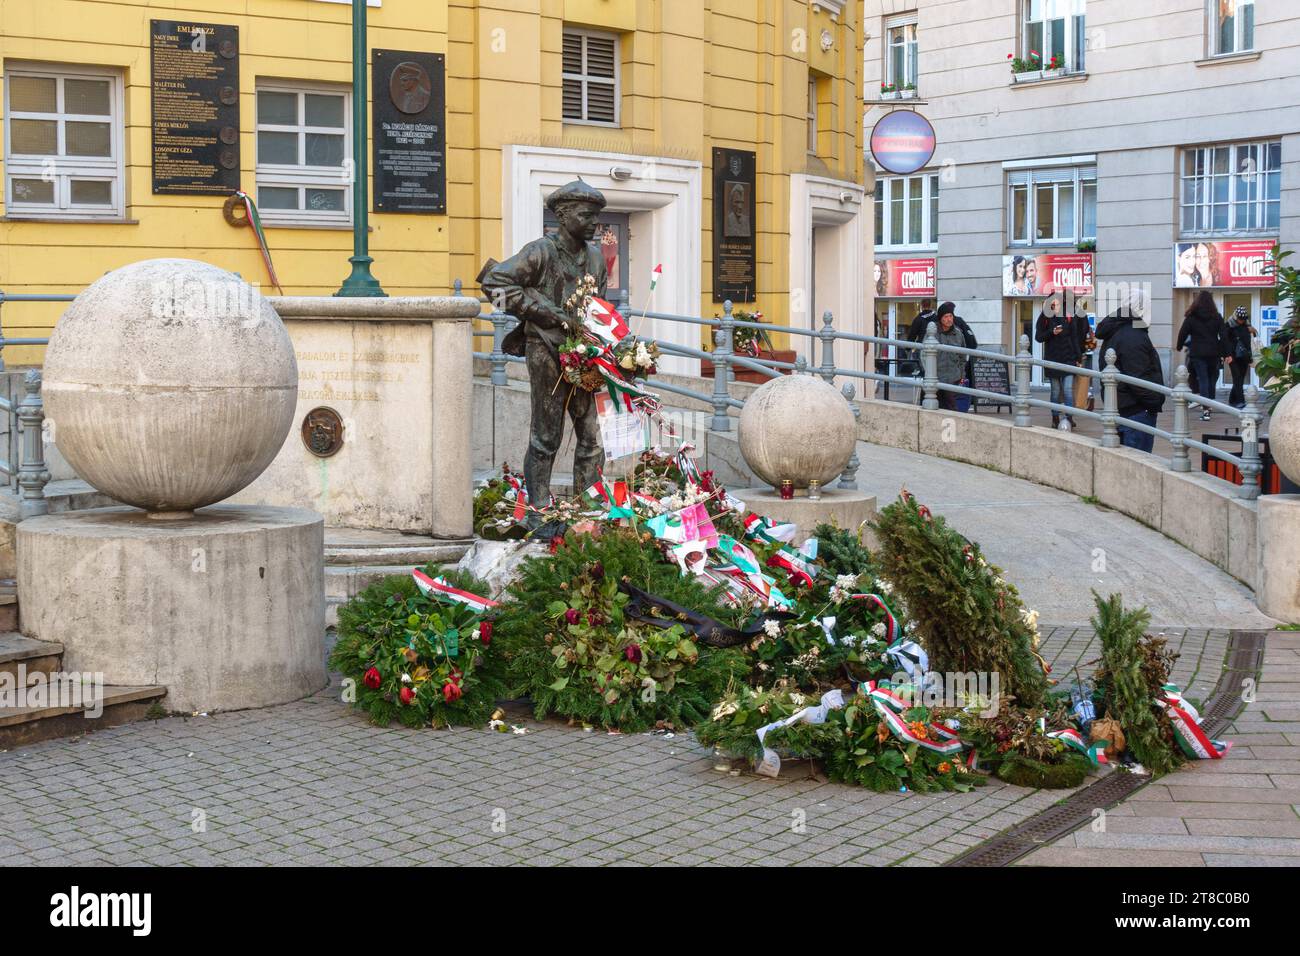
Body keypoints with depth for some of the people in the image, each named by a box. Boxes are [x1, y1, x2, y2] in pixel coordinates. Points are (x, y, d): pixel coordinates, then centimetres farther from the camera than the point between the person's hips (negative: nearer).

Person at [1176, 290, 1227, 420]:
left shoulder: (1191, 317, -4)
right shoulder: (1217, 317, 3)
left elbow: (1183, 333, 0)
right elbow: (1223, 335, 2)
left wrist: (1179, 347, 15)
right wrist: (1223, 352, 6)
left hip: (1197, 353, -2)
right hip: (1213, 353, 2)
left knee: (1202, 380, -3)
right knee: (1211, 379, 15)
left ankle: (1205, 409, -13)